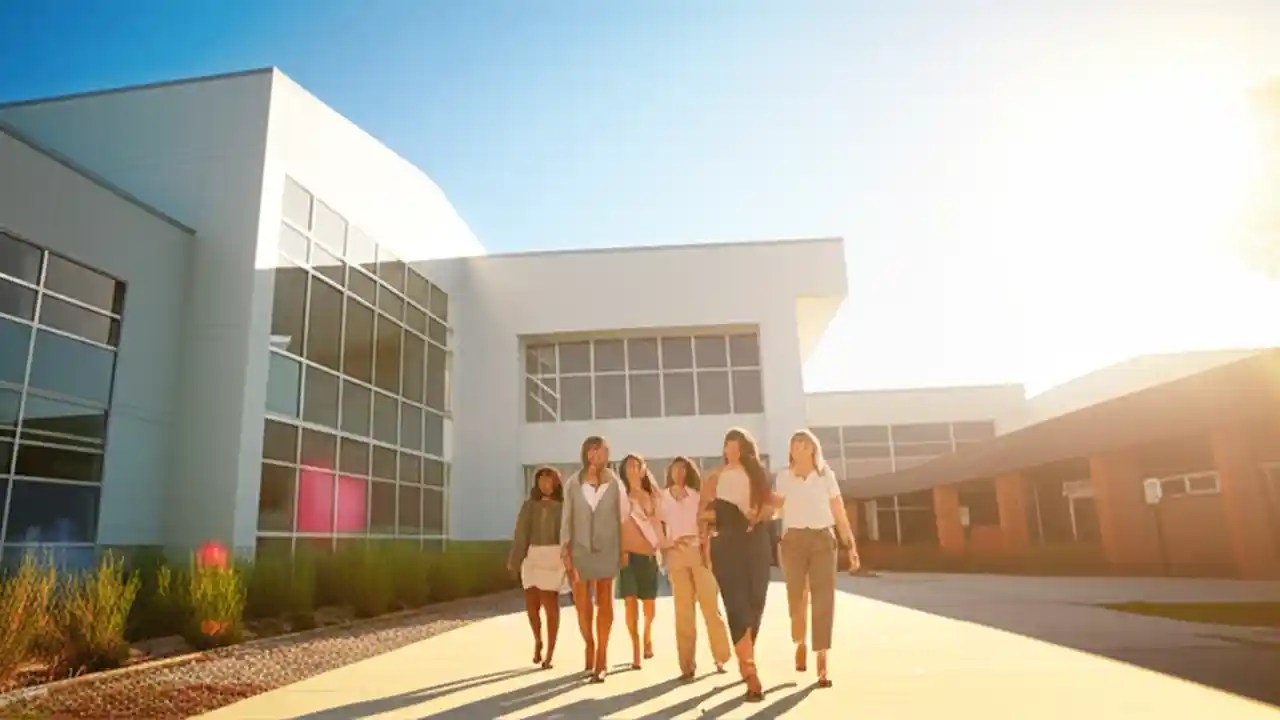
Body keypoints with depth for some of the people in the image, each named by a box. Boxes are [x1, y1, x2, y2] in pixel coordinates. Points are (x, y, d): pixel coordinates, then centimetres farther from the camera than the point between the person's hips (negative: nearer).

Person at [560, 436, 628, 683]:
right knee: (582, 604, 5)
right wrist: (565, 549, -3)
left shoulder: (614, 482, 0)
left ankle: (601, 656, 10)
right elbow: (567, 518, 3)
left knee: (604, 602, 3)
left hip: (606, 549, 0)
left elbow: (623, 516, 3)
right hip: (580, 550, 0)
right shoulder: (572, 483, 0)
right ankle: (590, 648, 28)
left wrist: (624, 549, 0)